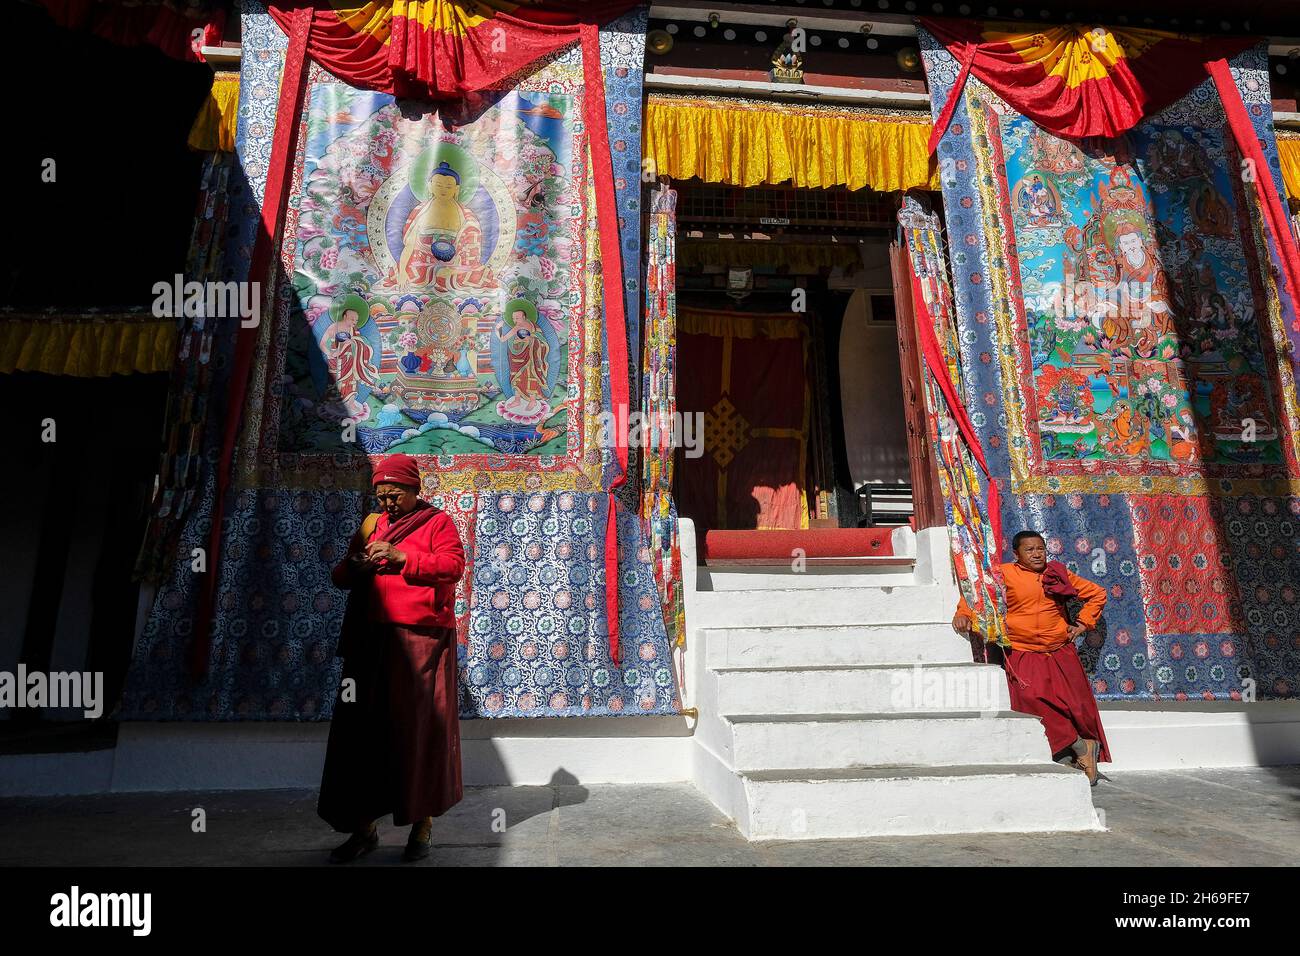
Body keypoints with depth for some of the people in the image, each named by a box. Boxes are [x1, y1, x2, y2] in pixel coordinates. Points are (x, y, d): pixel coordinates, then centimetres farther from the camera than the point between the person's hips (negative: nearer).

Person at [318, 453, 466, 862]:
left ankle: (422, 824, 14)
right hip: (371, 640, 5)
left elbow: (453, 565, -10)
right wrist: (353, 568, -4)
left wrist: (401, 557, -18)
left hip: (420, 642, -4)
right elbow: (340, 576, 20)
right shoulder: (372, 524, 18)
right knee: (363, 728, 3)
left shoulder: (437, 522, 4)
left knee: (419, 727, 1)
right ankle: (364, 826, 15)